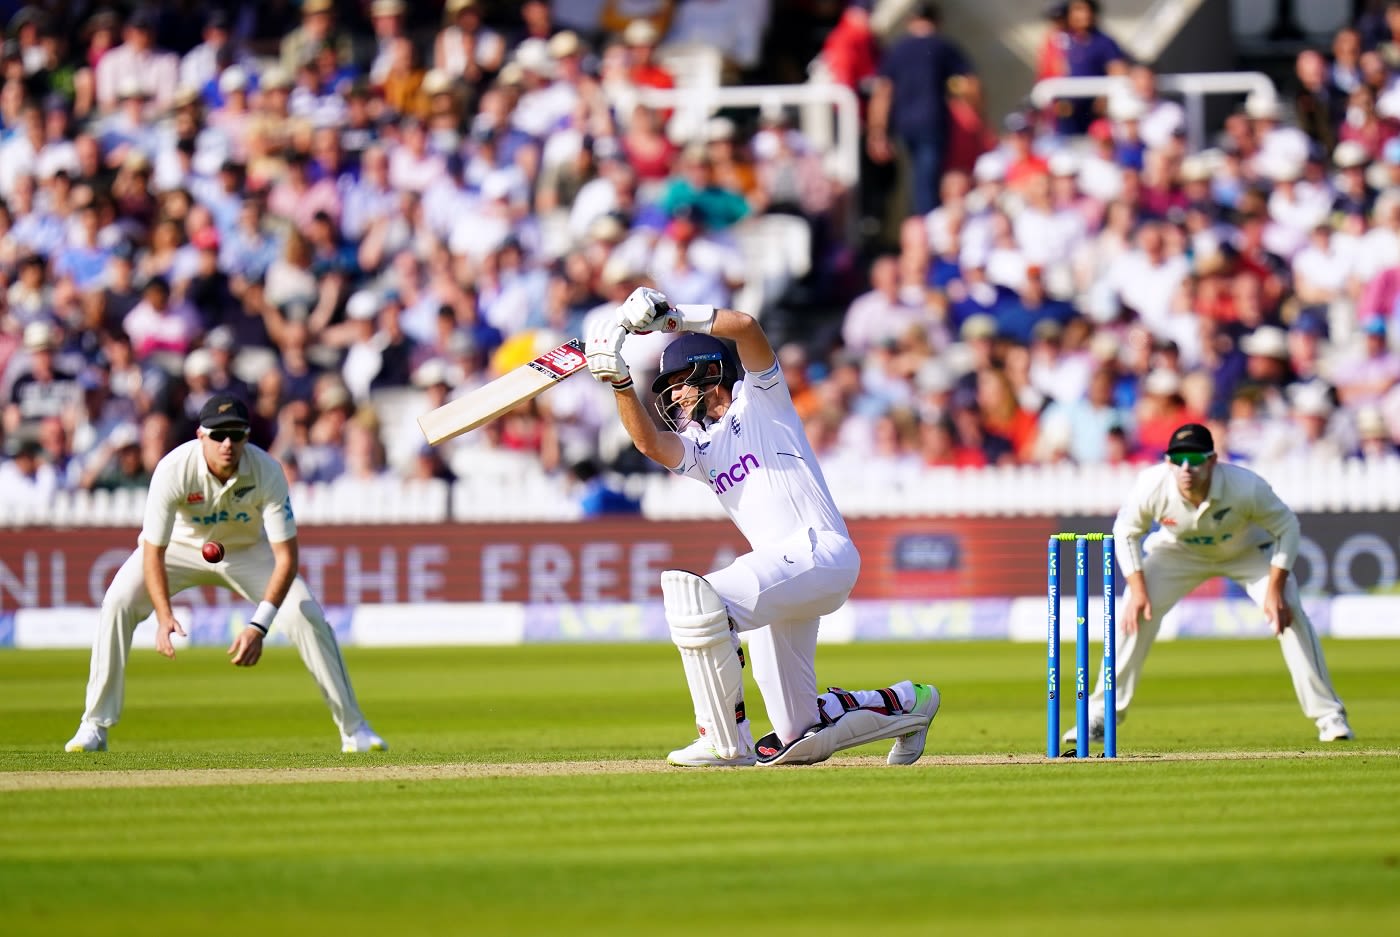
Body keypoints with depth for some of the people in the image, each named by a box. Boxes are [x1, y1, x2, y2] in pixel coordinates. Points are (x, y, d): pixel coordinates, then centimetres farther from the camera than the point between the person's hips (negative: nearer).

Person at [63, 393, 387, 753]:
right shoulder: (174, 470, -34)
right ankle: (94, 727, -13)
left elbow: (286, 556, -31)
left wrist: (259, 626, -41)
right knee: (118, 602, -23)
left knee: (307, 614, -16)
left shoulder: (267, 472, -31)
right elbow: (153, 552, -31)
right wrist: (165, 617, -46)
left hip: (247, 549, 1)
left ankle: (353, 727, -1)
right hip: (182, 545, -1)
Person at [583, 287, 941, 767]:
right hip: (782, 568, 9)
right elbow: (649, 442, -2)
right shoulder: (698, 446, 20)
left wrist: (668, 315, -17)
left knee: (694, 597, -30)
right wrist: (619, 381, -14)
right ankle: (904, 703, 31)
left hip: (819, 551, -9)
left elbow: (746, 328, -14)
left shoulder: (759, 398, 5)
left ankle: (725, 742, -25)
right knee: (797, 738, 9)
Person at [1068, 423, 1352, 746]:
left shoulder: (1246, 487, -37)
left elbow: (1285, 525, -21)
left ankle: (1329, 714, -6)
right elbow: (1126, 532, -13)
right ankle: (1100, 714, -2)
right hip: (1178, 551, 1)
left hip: (1246, 550, -1)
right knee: (1134, 615, -15)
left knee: (1289, 615, -17)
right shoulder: (1152, 486, -32)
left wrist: (1275, 590, -25)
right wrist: (1137, 589, -21)